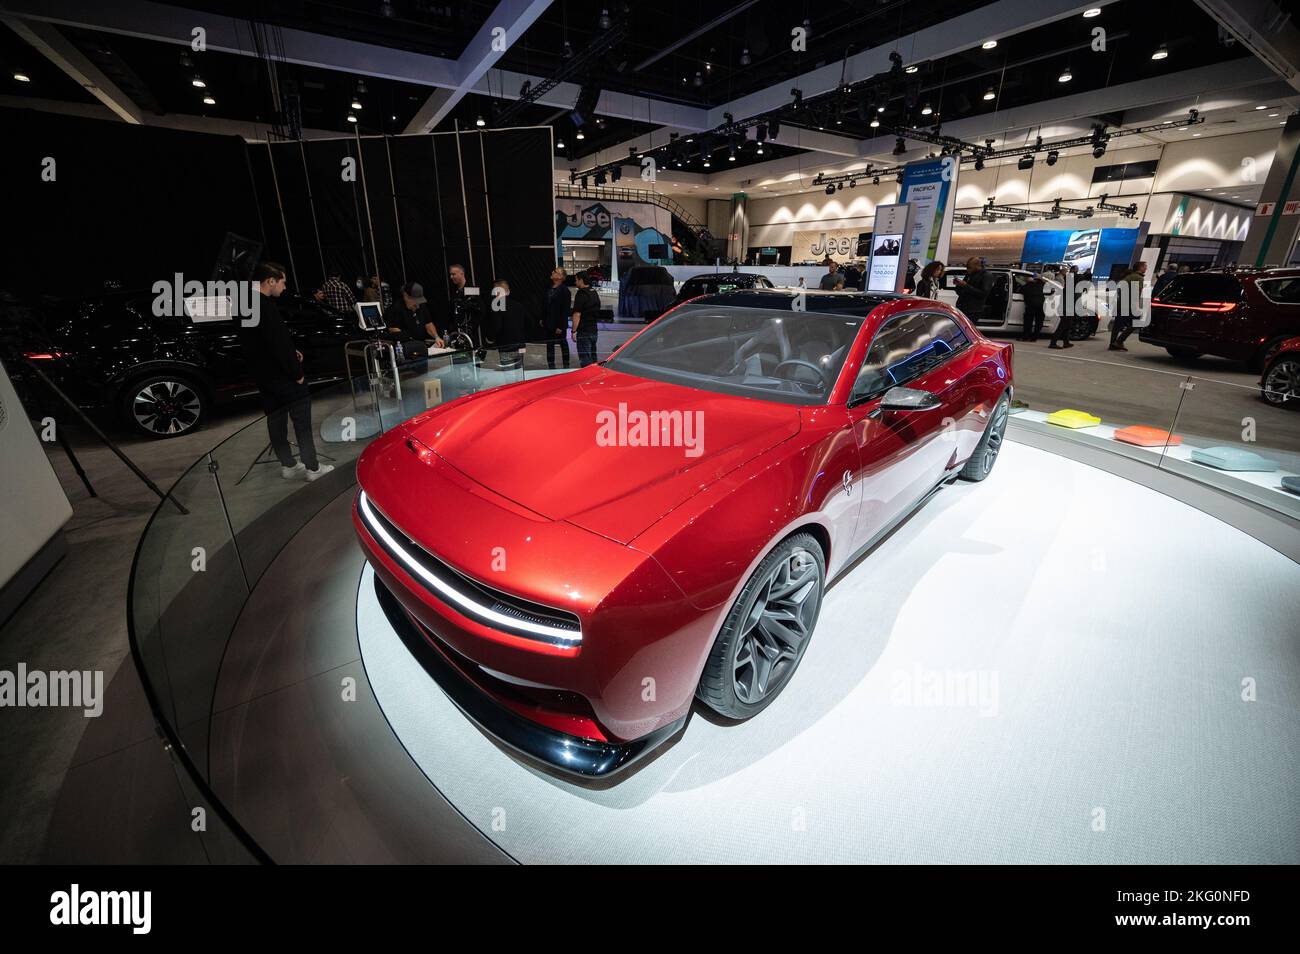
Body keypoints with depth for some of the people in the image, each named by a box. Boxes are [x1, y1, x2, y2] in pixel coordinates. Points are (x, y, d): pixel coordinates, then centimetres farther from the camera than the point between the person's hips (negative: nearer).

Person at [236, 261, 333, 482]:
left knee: (276, 417, 14)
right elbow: (279, 343, -23)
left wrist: (291, 352, 9)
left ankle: (288, 465, 23)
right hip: (282, 375, -9)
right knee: (302, 420, -2)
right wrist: (297, 372, -15)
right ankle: (312, 468, 1)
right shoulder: (266, 306, -20)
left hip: (262, 374, 9)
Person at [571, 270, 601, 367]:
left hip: (584, 331, -9)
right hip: (594, 330, 9)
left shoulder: (581, 294, -13)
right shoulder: (594, 293, 14)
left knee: (585, 360, -6)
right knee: (593, 357, 16)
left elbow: (577, 314, -17)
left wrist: (574, 331, -15)